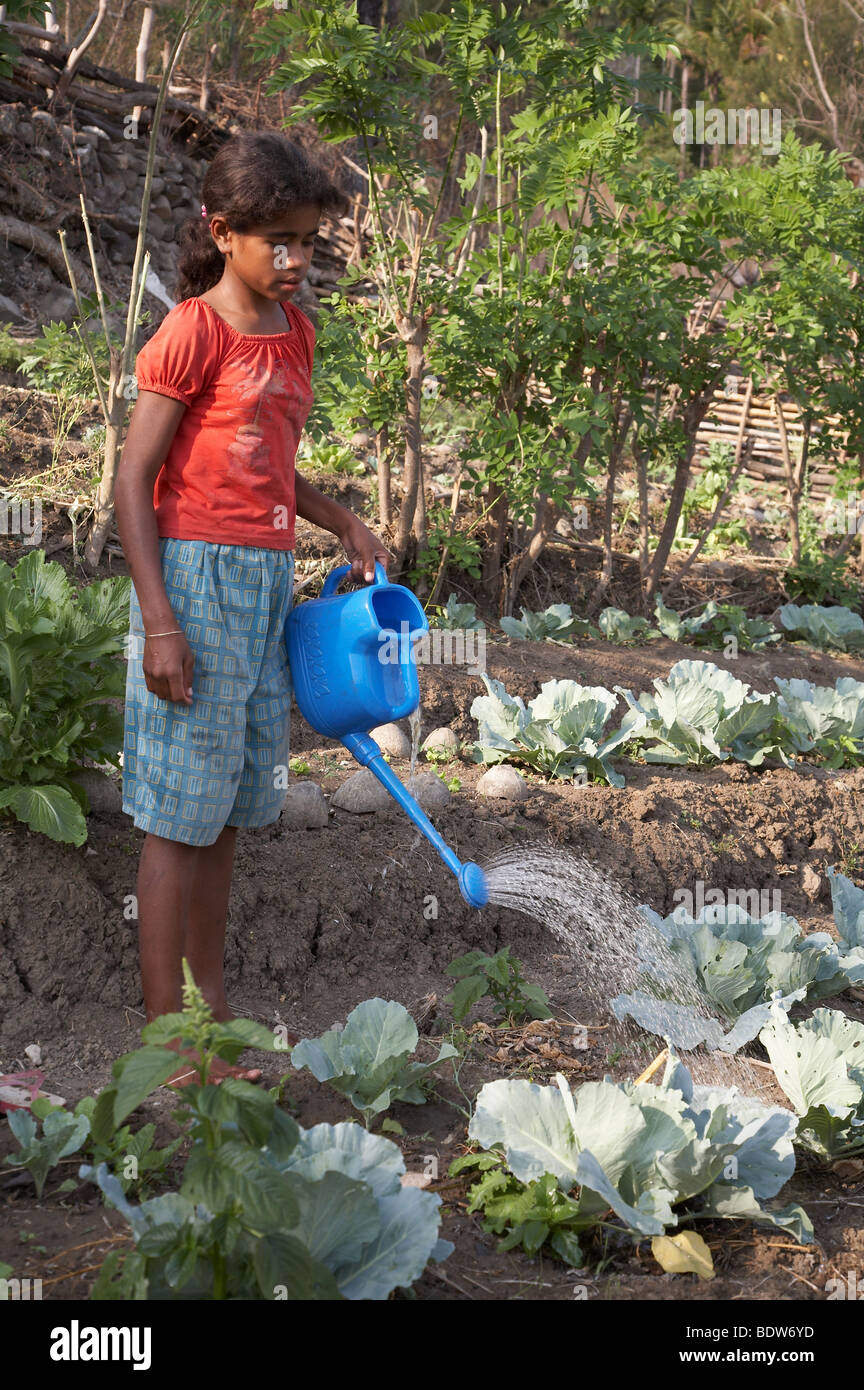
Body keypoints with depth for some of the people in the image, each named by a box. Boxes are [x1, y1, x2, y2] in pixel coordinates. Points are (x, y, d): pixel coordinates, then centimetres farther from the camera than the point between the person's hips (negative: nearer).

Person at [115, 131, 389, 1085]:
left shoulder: (295, 333, 13)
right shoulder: (194, 332, -10)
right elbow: (134, 481, -11)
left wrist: (342, 522, 12)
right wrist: (158, 621, -16)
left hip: (268, 580, 7)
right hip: (198, 576, -7)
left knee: (226, 809, 13)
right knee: (179, 816, -4)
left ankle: (211, 1012, 22)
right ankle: (164, 1040, 1)